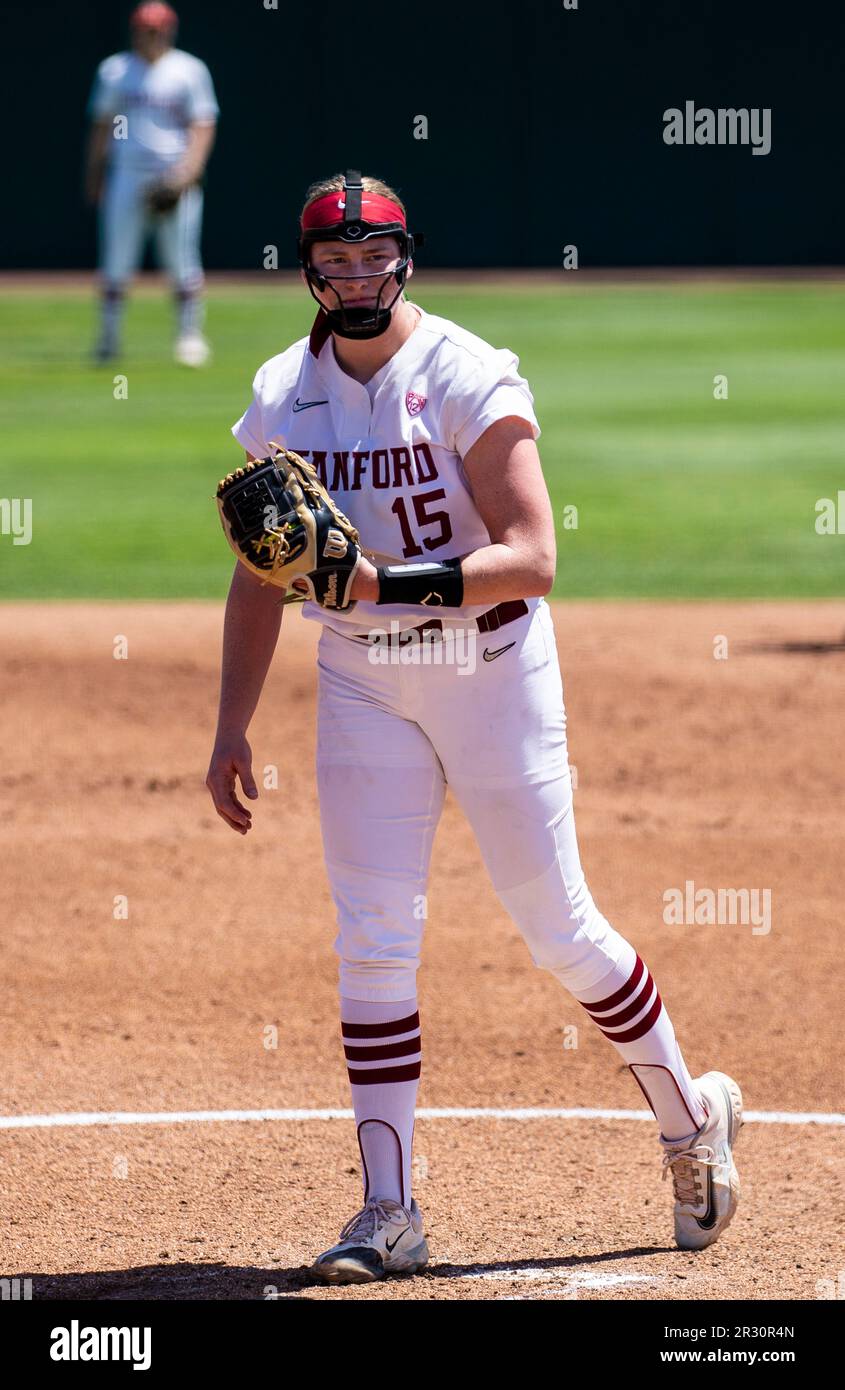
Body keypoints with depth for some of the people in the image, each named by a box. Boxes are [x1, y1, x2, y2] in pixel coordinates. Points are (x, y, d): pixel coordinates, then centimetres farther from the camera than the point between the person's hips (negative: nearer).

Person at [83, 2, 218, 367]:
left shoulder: (190, 71, 2)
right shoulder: (114, 70, 10)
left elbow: (203, 127, -2)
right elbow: (101, 126, 16)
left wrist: (187, 172, -14)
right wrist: (93, 176, 13)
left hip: (176, 180, -2)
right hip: (127, 177, 2)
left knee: (182, 264, -5)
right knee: (116, 259, -2)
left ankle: (190, 336, 2)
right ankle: (108, 338, 5)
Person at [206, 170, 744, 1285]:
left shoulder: (471, 380, -15)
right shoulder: (282, 397, 1)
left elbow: (532, 558, -22)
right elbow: (261, 575, 9)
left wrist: (393, 582, -34)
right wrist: (231, 729, 5)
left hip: (491, 665, -4)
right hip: (361, 683, 4)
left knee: (556, 928, 1)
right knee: (373, 940, -2)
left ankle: (691, 1119, 23)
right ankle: (389, 1211, 1)